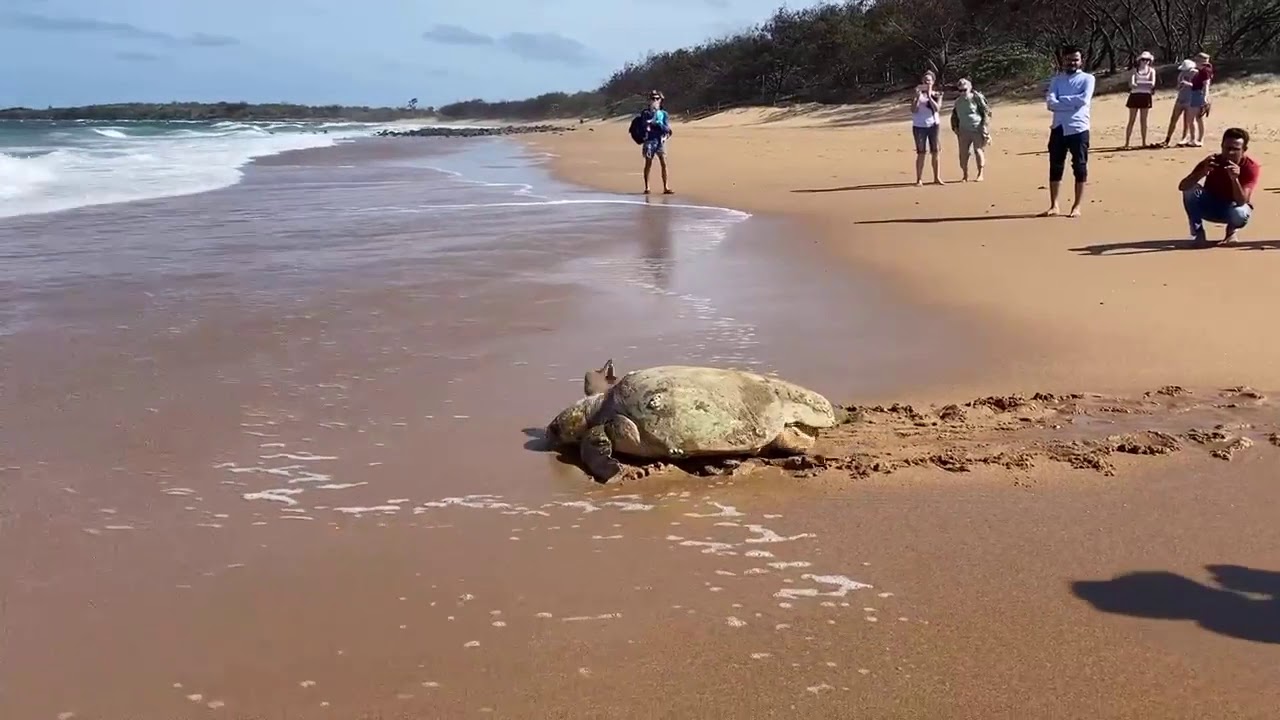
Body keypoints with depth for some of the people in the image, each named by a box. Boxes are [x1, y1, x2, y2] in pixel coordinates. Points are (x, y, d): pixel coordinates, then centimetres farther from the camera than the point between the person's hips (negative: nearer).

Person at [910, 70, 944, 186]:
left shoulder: (937, 95, 4)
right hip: (919, 126, -2)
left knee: (935, 152, 5)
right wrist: (918, 97, -18)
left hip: (933, 125, 2)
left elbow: (937, 108, -11)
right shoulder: (917, 94, 1)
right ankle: (919, 179, -1)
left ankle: (937, 178, 13)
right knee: (921, 153, -3)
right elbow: (913, 110, -9)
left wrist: (929, 96, -16)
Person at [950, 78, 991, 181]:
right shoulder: (958, 102, 12)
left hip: (977, 130, -5)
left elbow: (987, 113, -5)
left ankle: (980, 174, 1)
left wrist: (984, 128, -10)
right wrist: (955, 128, 13)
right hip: (964, 131, 5)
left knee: (978, 150, -5)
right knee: (963, 153, 2)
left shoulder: (977, 98, -4)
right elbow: (954, 116, 25)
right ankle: (965, 175, 11)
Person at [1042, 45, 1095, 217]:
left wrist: (1062, 100, -8)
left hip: (1078, 129, -3)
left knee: (1080, 168, 1)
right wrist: (1072, 103, -13)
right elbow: (1050, 103, -4)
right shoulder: (1056, 79, 11)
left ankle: (1077, 207, 7)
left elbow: (1084, 100, -14)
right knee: (1055, 167, 5)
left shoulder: (1087, 78, 3)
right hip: (1058, 128, 3)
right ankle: (1054, 206, 13)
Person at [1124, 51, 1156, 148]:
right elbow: (1131, 83, -6)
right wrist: (1133, 84, -29)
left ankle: (1144, 142, 9)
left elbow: (1152, 83, -6)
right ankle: (1127, 142, -2)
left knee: (1144, 120, 3)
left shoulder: (1151, 70, 8)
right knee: (1132, 120, -1)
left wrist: (1138, 83, -17)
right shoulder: (1135, 70, 7)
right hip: (1135, 95, 0)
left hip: (1145, 96, 0)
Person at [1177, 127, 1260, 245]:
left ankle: (1232, 230, 1)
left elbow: (1241, 202, -34)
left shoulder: (1252, 167, -23)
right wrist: (1203, 173, -44)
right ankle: (1197, 232, -12)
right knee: (1191, 189, -27)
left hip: (1233, 207, -1)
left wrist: (1234, 179, -48)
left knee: (1239, 213, -38)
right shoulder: (1212, 161, -19)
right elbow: (1182, 186, -28)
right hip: (1210, 207, 1)